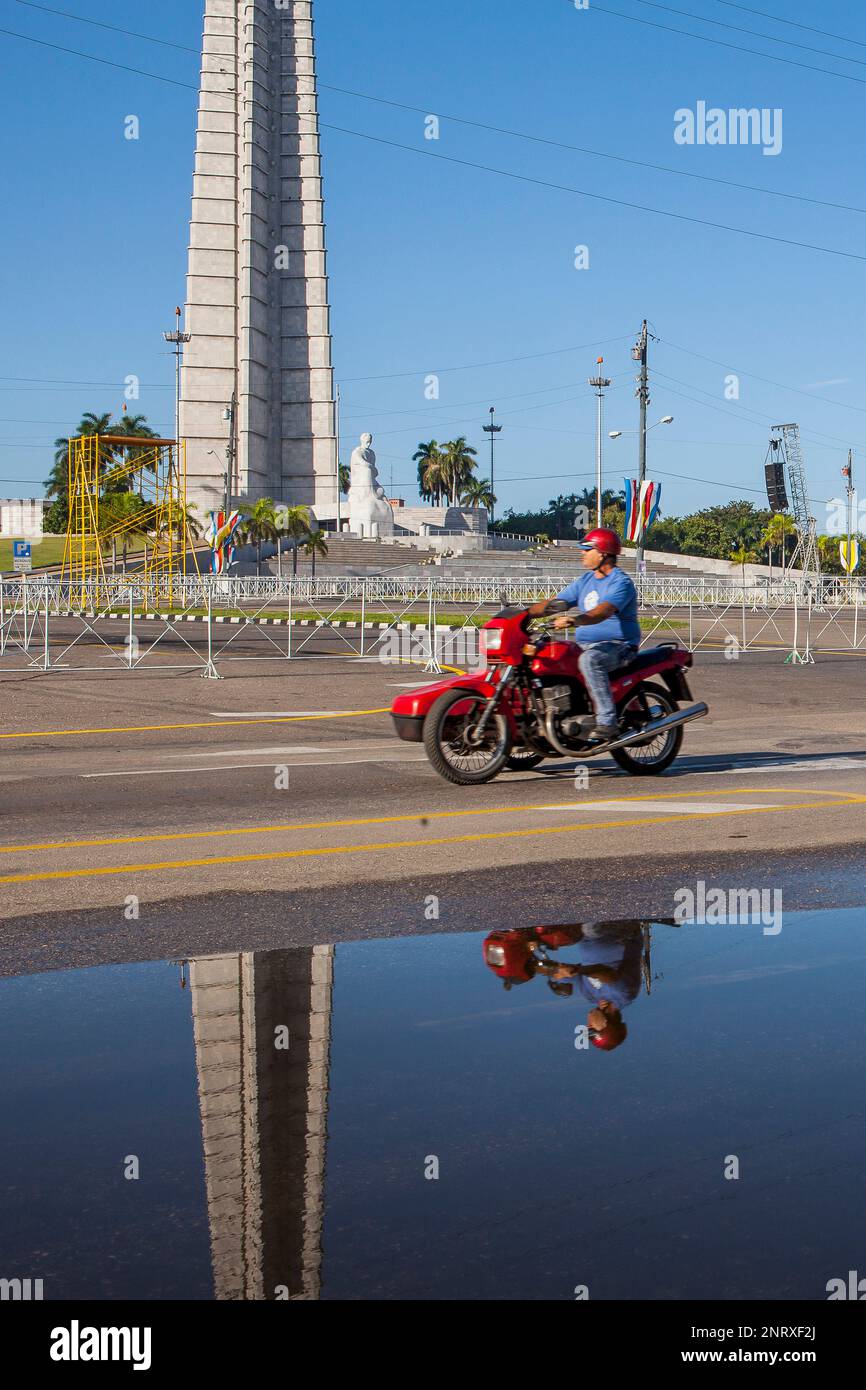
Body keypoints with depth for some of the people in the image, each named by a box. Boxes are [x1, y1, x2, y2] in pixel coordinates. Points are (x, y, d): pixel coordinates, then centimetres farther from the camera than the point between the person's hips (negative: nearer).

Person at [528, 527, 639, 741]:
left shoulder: (620, 582, -12)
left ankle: (607, 721, -39)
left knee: (589, 660, -39)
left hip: (618, 646, -9)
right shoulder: (585, 580, 15)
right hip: (587, 645, 9)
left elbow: (601, 612, -30)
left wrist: (573, 620, -47)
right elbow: (554, 603, 14)